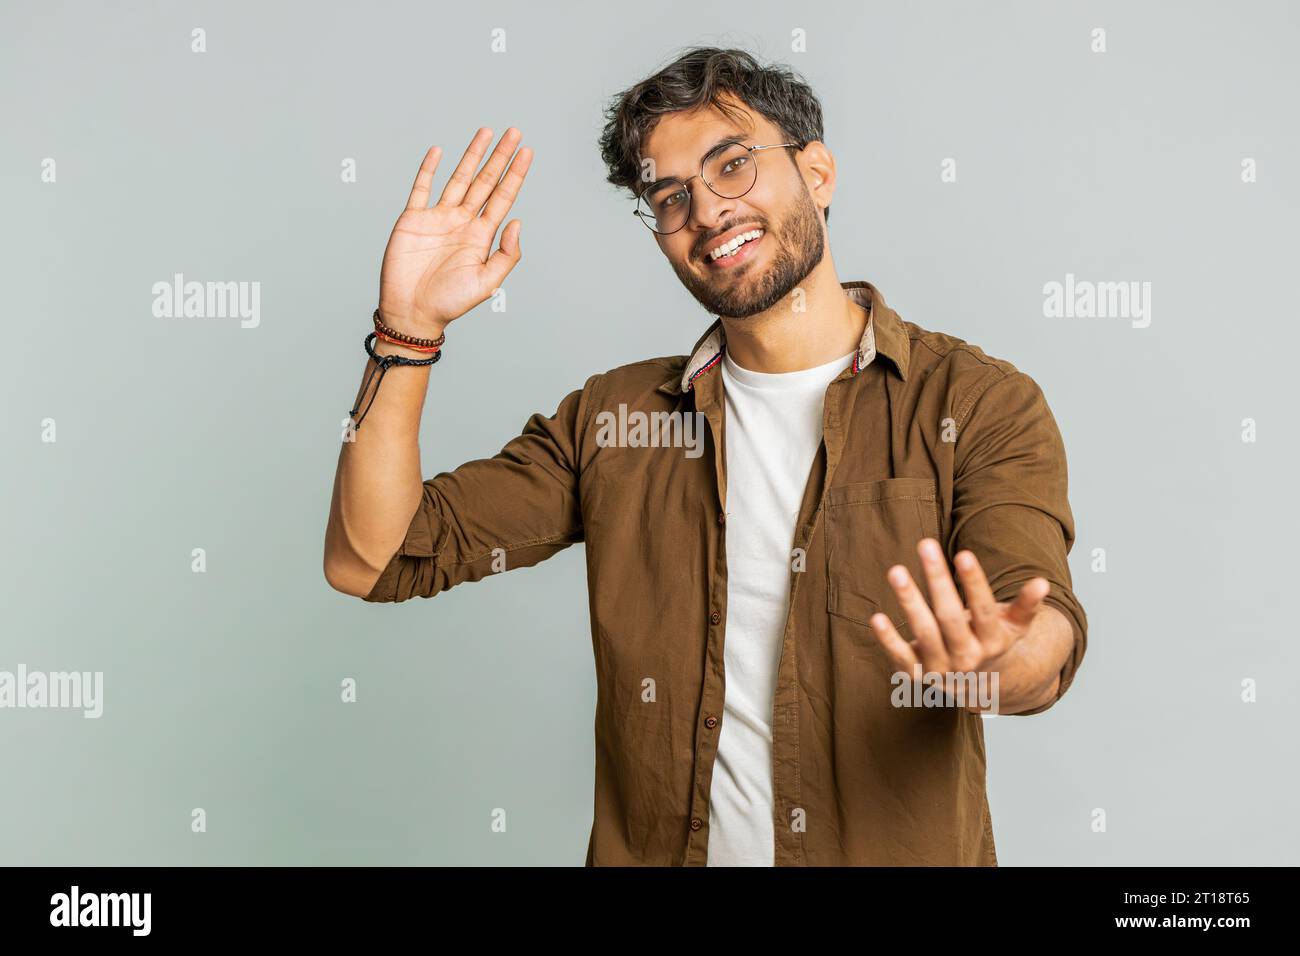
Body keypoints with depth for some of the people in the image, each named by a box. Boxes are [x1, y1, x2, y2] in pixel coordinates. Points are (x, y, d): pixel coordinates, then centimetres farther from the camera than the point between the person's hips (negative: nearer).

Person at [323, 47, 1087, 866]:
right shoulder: (613, 417, 6)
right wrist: (409, 330, -9)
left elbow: (1046, 647, -16)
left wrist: (997, 661, -37)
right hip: (650, 850, 2)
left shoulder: (982, 405, -3)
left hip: (902, 851, -1)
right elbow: (371, 559, 2)